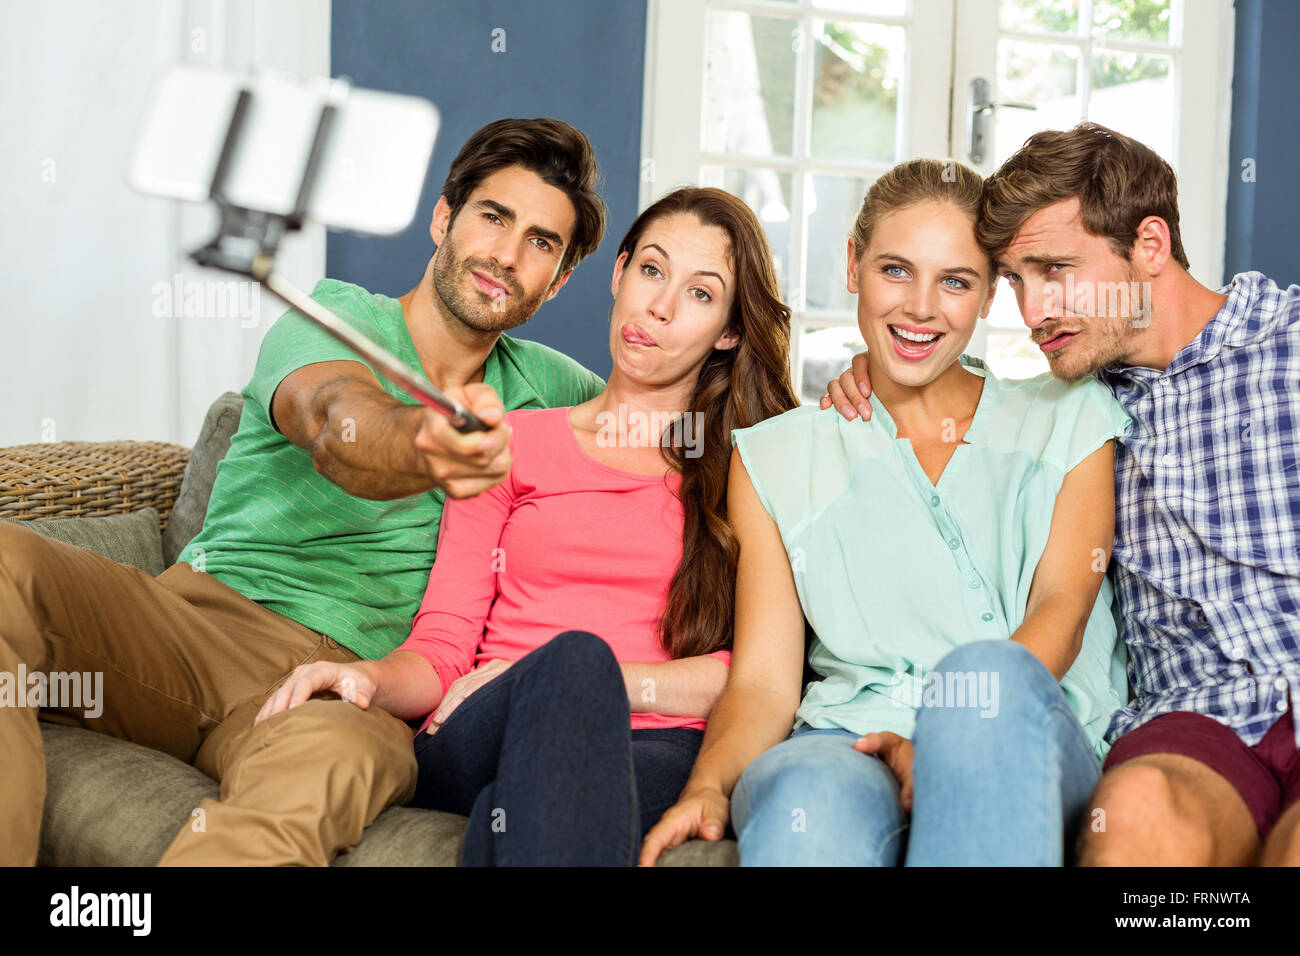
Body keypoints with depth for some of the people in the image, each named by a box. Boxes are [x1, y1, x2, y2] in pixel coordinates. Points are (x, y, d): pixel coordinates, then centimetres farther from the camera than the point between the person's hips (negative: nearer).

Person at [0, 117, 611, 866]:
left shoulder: (535, 384, 17)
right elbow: (339, 420, -23)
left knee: (328, 760, -40)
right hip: (202, 611, 0)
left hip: (347, 680, 1)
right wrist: (421, 446, -48)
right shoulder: (333, 318, 1)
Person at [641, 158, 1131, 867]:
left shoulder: (1069, 418, 18)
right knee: (811, 802, -39)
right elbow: (763, 680, 8)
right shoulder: (776, 457, 17)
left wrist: (951, 743, -17)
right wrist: (708, 787, -15)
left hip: (1033, 747, 1)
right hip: (847, 739, -1)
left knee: (986, 672, -37)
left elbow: (1062, 606, 2)